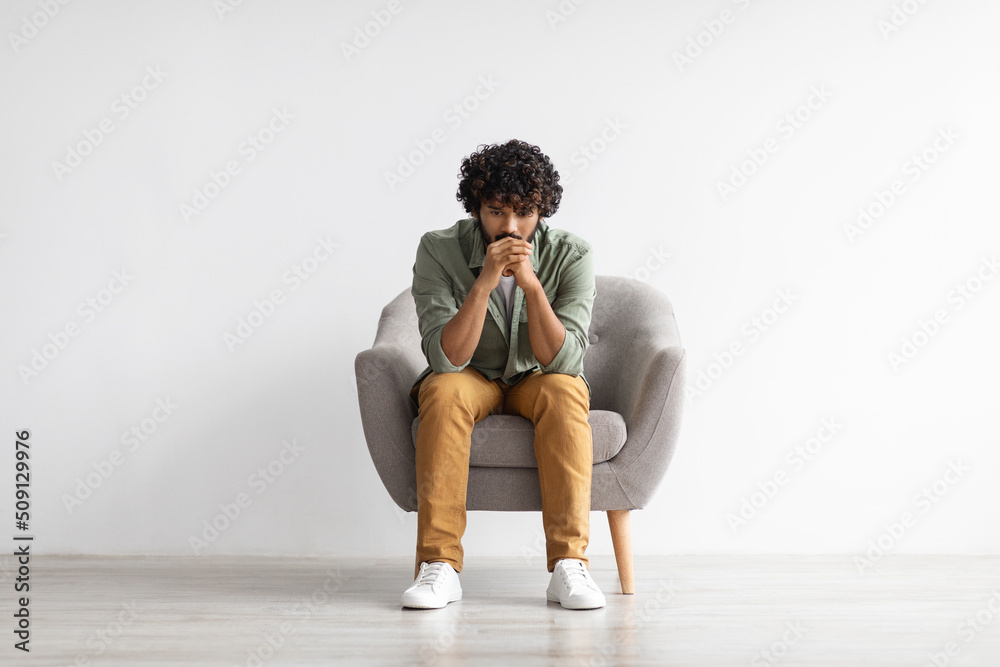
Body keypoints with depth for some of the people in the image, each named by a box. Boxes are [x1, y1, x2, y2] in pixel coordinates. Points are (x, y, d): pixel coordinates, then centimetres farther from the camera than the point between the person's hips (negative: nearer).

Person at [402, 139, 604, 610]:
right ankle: (439, 564, -31)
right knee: (444, 391, -34)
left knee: (563, 391, -33)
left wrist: (531, 284, -35)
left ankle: (569, 563, -33)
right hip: (470, 379, 0)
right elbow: (446, 359, -26)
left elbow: (562, 360, -23)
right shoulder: (438, 250, -17)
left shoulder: (571, 255, -16)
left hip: (536, 381, 1)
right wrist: (485, 282, -37)